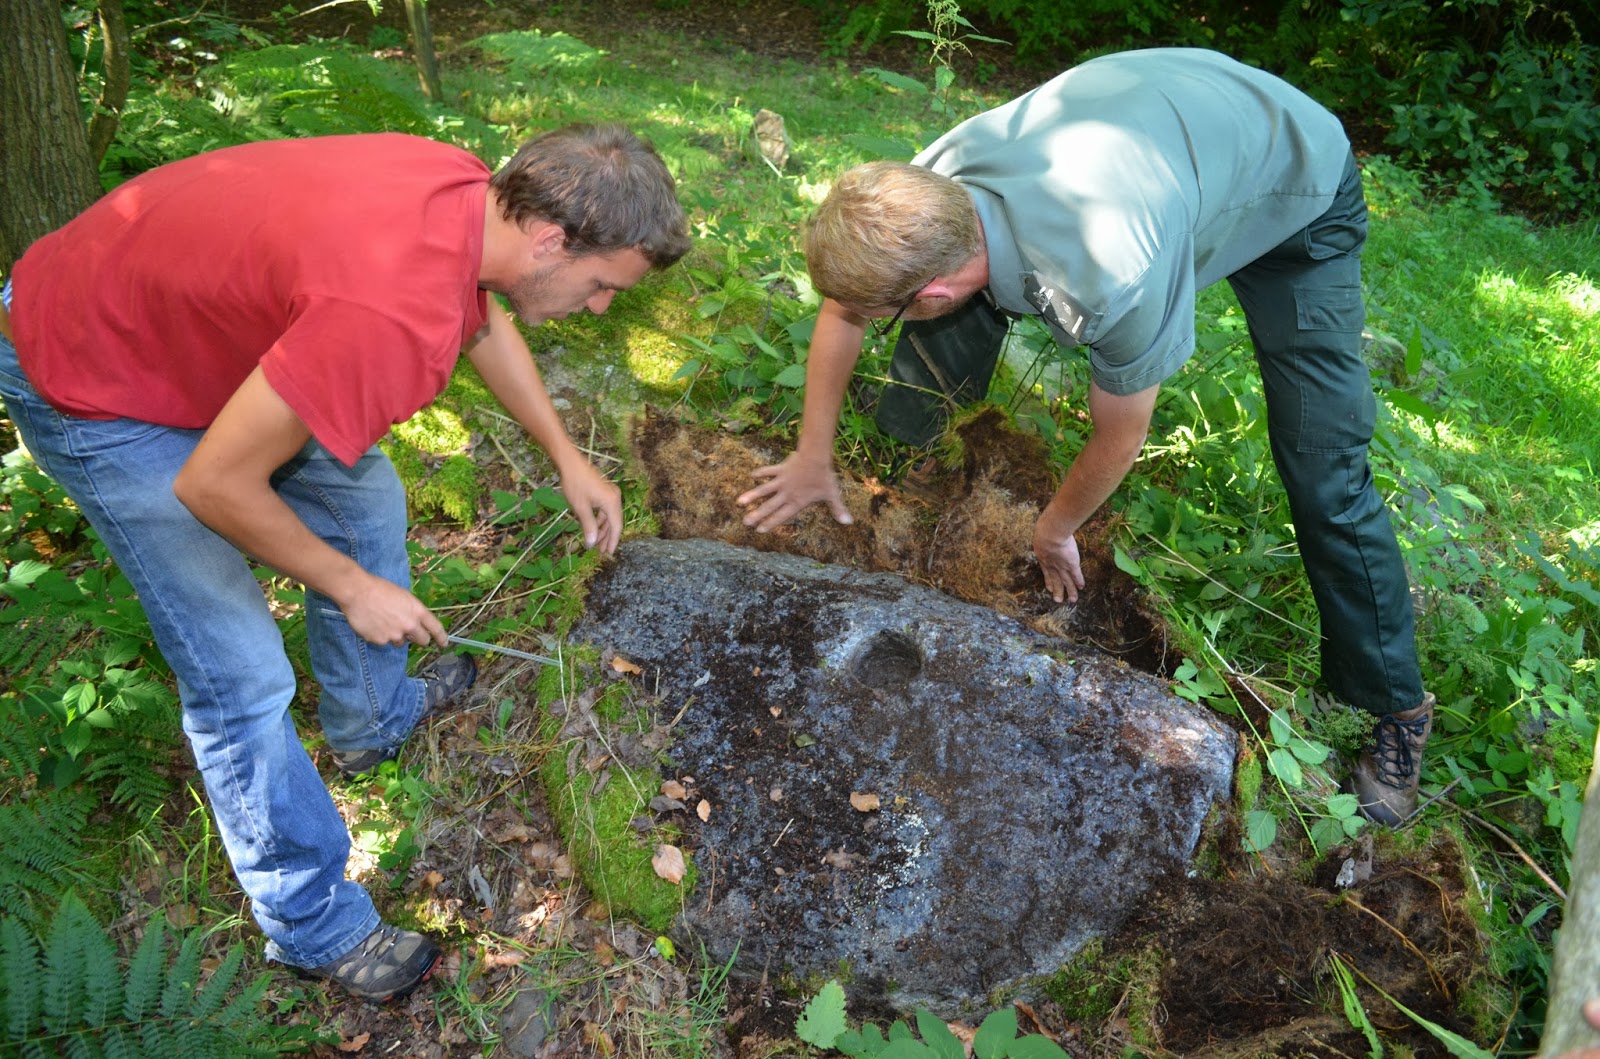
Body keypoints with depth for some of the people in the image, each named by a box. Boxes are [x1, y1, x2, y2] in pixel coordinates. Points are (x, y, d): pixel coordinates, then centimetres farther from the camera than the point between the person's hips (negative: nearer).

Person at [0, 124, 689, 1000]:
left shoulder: (473, 193, -12)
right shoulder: (392, 313, -39)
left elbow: (484, 323, 11)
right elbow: (215, 484, -29)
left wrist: (567, 458, 13)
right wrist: (354, 590, -14)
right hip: (90, 390, -9)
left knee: (367, 504, 18)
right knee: (243, 675, -5)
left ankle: (372, 717, 42)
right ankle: (312, 923, 16)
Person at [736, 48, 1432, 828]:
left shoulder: (1113, 281, -46)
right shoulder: (931, 182, -29)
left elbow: (1119, 438, -24)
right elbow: (842, 306, -9)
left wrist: (1055, 531, -5)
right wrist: (813, 459, -1)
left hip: (1294, 188, -5)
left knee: (1324, 477, -10)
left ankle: (1396, 709, 9)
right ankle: (906, 439, 20)